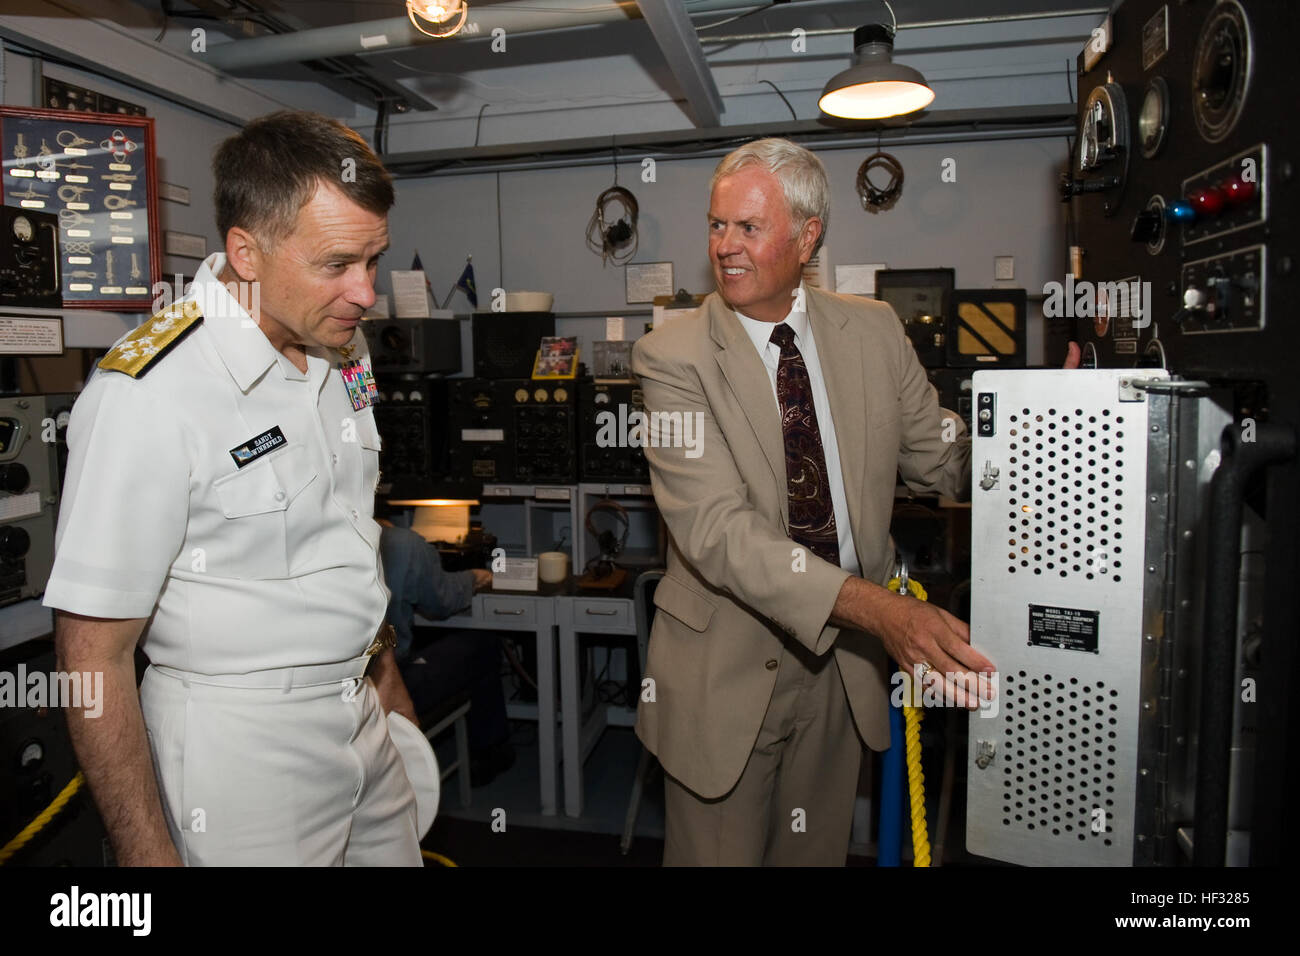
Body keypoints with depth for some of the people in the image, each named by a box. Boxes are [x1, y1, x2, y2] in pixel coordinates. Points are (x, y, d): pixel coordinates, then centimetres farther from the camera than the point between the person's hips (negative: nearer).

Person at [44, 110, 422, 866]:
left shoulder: (340, 346, 1)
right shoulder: (146, 395, -23)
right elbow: (93, 656, -18)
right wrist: (150, 853, -15)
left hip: (362, 717, 7)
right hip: (238, 743, -7)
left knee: (399, 853, 20)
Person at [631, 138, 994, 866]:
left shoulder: (874, 331, 0)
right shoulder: (675, 355, -14)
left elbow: (947, 460, 5)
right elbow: (715, 527, -25)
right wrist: (876, 608, -35)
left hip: (844, 662, 4)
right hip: (728, 664, -3)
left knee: (819, 850, 21)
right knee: (719, 853, 14)